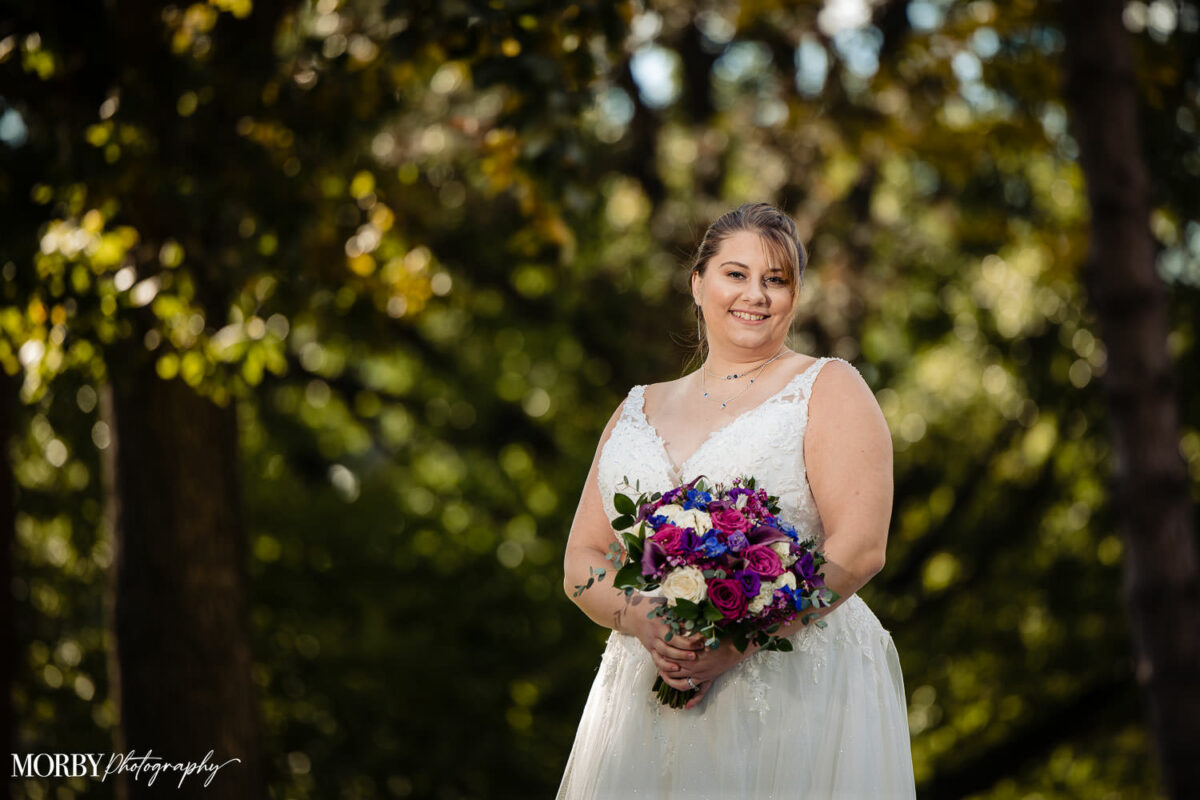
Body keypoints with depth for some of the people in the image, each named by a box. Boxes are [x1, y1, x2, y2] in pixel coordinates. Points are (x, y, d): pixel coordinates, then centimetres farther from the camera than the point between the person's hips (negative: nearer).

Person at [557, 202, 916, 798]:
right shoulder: (639, 410, 17)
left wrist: (736, 639, -17)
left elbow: (860, 549, -9)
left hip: (797, 693, -3)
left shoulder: (827, 390, 3)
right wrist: (642, 619, -9)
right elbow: (582, 562, 13)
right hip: (649, 699, 4)